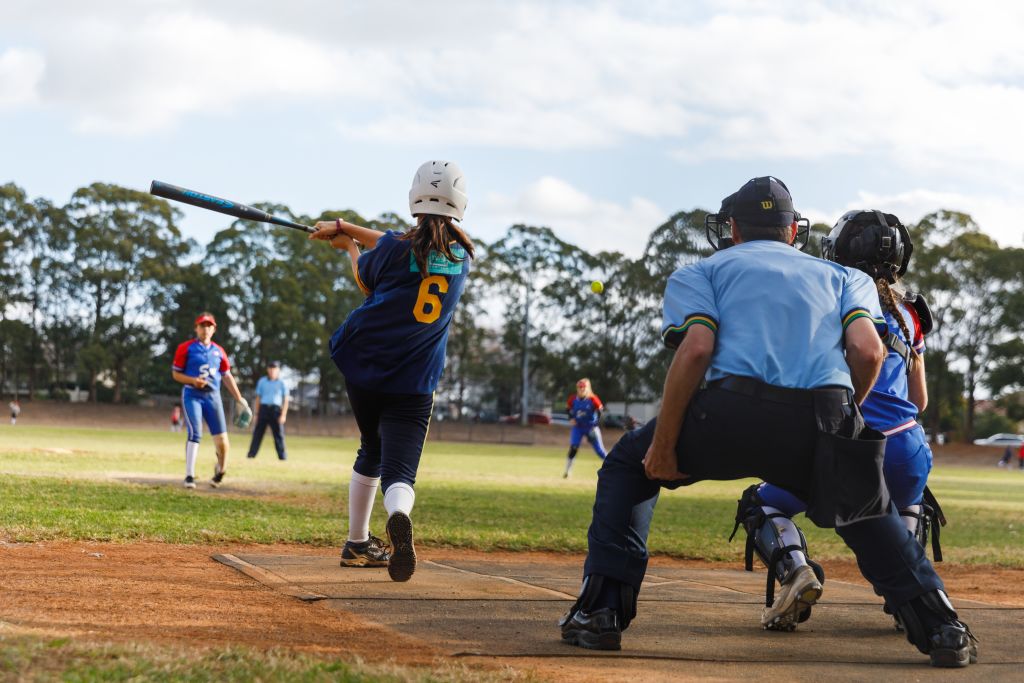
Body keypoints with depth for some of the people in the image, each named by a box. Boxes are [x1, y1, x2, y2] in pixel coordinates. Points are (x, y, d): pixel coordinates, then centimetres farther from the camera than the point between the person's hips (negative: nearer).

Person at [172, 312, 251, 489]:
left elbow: (227, 376, 16)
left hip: (213, 396, 3)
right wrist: (193, 380, -16)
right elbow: (175, 374, 2)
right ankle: (189, 476, -9)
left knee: (222, 439, -4)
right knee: (195, 434, -17)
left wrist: (240, 400, 12)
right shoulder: (186, 348, 1)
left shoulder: (219, 351, 12)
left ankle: (220, 471, 21)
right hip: (192, 395, -3)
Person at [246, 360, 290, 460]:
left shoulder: (281, 383, 4)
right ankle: (251, 454, 1)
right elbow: (258, 398, 12)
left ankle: (282, 456, 2)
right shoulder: (262, 381, 10)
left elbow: (285, 400, 3)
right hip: (263, 408, 2)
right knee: (258, 432, 0)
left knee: (278, 433, -1)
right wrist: (256, 413, 6)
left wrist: (283, 415, -6)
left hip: (276, 410, -2)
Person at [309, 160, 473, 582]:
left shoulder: (393, 248, -8)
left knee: (371, 452, 24)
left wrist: (349, 245, 33)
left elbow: (365, 279, 14)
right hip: (413, 385, -1)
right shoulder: (462, 258, 3)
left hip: (361, 368, 1)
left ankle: (358, 543, 32)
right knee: (399, 470, -7)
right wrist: (345, 228, 20)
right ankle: (398, 516, -42)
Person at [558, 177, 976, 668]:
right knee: (866, 507, 33)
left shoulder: (701, 272, 23)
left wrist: (662, 444, 3)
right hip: (826, 419, 2)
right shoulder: (843, 277, 30)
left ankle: (601, 610, 13)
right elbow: (868, 351, 9)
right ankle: (941, 628, 19)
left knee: (628, 466, 25)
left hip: (731, 413, -2)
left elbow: (696, 348, 1)